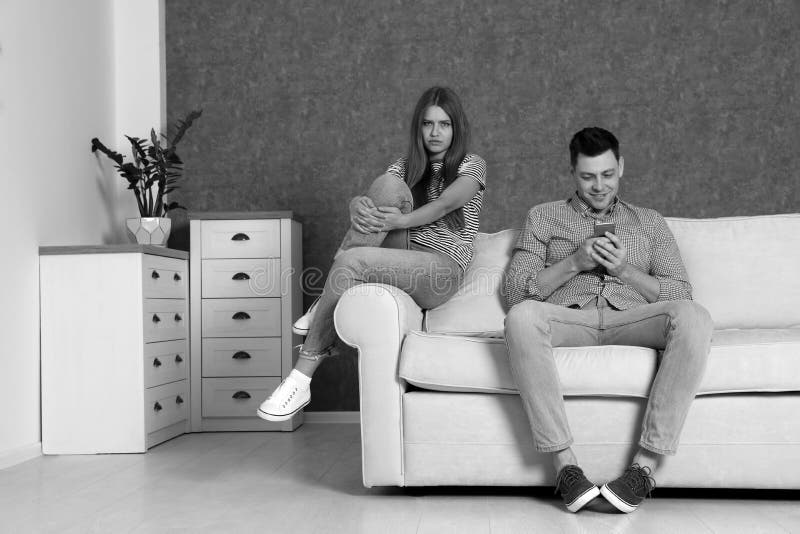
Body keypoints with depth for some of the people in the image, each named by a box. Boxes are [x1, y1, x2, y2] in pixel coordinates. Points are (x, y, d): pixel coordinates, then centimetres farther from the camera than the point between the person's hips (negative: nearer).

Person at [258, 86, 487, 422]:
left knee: (350, 261, -30)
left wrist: (398, 220, -27)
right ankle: (329, 300, -22)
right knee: (387, 185, -23)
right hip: (401, 259, 4)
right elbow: (356, 200, 3)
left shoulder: (471, 166, 8)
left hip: (443, 268, -4)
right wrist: (359, 206, -21)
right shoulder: (406, 166, 19)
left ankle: (303, 375, -25)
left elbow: (444, 204, -13)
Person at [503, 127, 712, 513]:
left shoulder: (649, 221, 26)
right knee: (521, 316, -36)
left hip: (630, 320, 1)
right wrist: (574, 263, -2)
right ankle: (565, 465, -35)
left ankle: (645, 466, -32)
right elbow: (515, 290, 10)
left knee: (693, 317, -32)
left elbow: (681, 294, 15)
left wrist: (626, 270, -1)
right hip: (568, 319, -1)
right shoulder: (543, 217, 23)